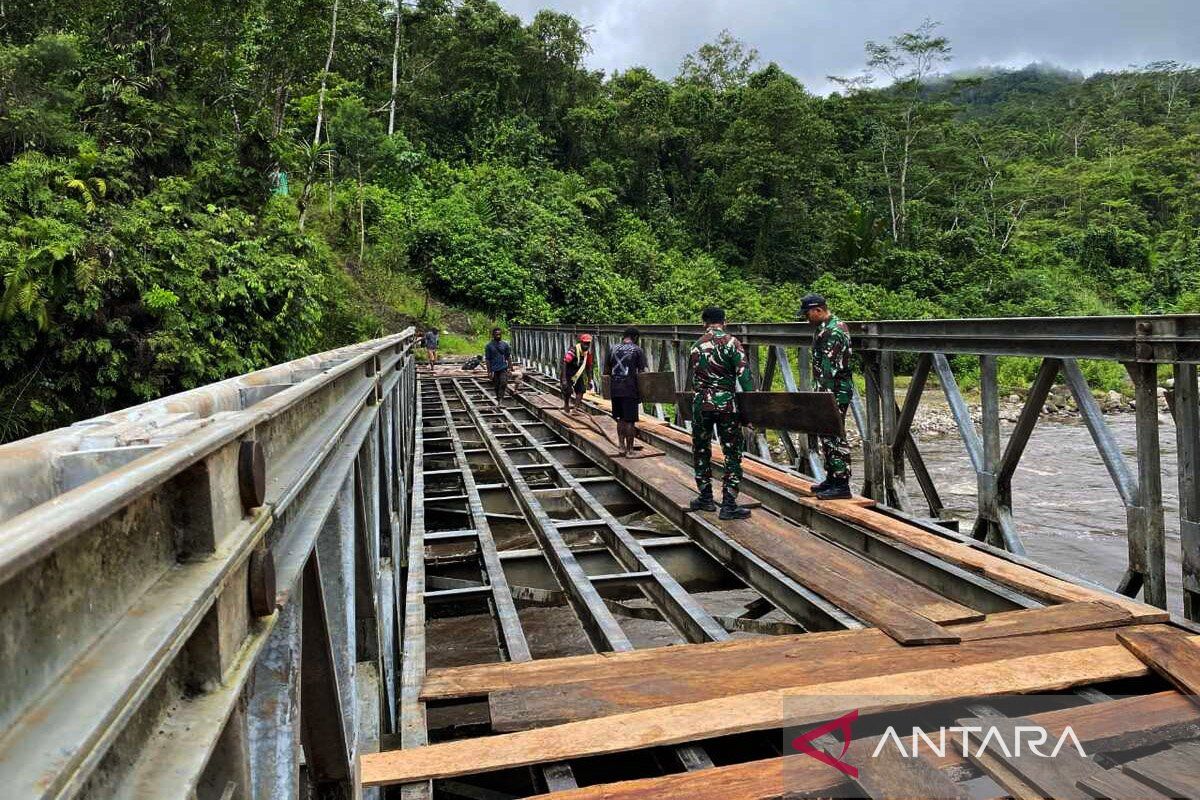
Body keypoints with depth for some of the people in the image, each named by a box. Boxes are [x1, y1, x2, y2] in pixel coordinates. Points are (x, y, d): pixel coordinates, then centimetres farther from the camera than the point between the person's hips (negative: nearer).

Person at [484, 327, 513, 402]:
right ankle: (498, 399, 22)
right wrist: (489, 371, -5)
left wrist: (510, 368, 4)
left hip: (503, 368, 0)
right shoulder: (489, 346, -1)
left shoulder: (505, 344, 5)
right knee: (496, 386, 8)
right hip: (494, 370, 0)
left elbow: (508, 357, 10)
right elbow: (487, 359, 0)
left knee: (503, 383, -18)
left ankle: (501, 398, -16)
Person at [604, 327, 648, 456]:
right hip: (630, 390, -5)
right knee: (630, 421, 2)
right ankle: (629, 449, 7)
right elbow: (642, 372, -8)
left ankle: (621, 445, 18)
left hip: (614, 390, 5)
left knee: (621, 419, 17)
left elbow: (606, 371, 13)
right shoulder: (638, 350, -3)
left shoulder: (613, 350, 10)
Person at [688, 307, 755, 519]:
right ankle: (729, 504, 0)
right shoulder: (731, 343, -5)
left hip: (700, 404, 4)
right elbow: (744, 374, -12)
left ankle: (706, 497, 23)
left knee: (701, 451, 17)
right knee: (732, 454, 3)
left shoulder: (696, 346, 8)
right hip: (726, 404, -4)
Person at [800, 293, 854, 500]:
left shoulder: (834, 331, -18)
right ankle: (831, 478, 24)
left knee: (835, 437, -7)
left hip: (836, 393, -10)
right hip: (827, 391, 10)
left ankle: (842, 484, -2)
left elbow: (830, 368, -23)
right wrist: (820, 392, 21)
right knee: (826, 435, 15)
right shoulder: (823, 329, 15)